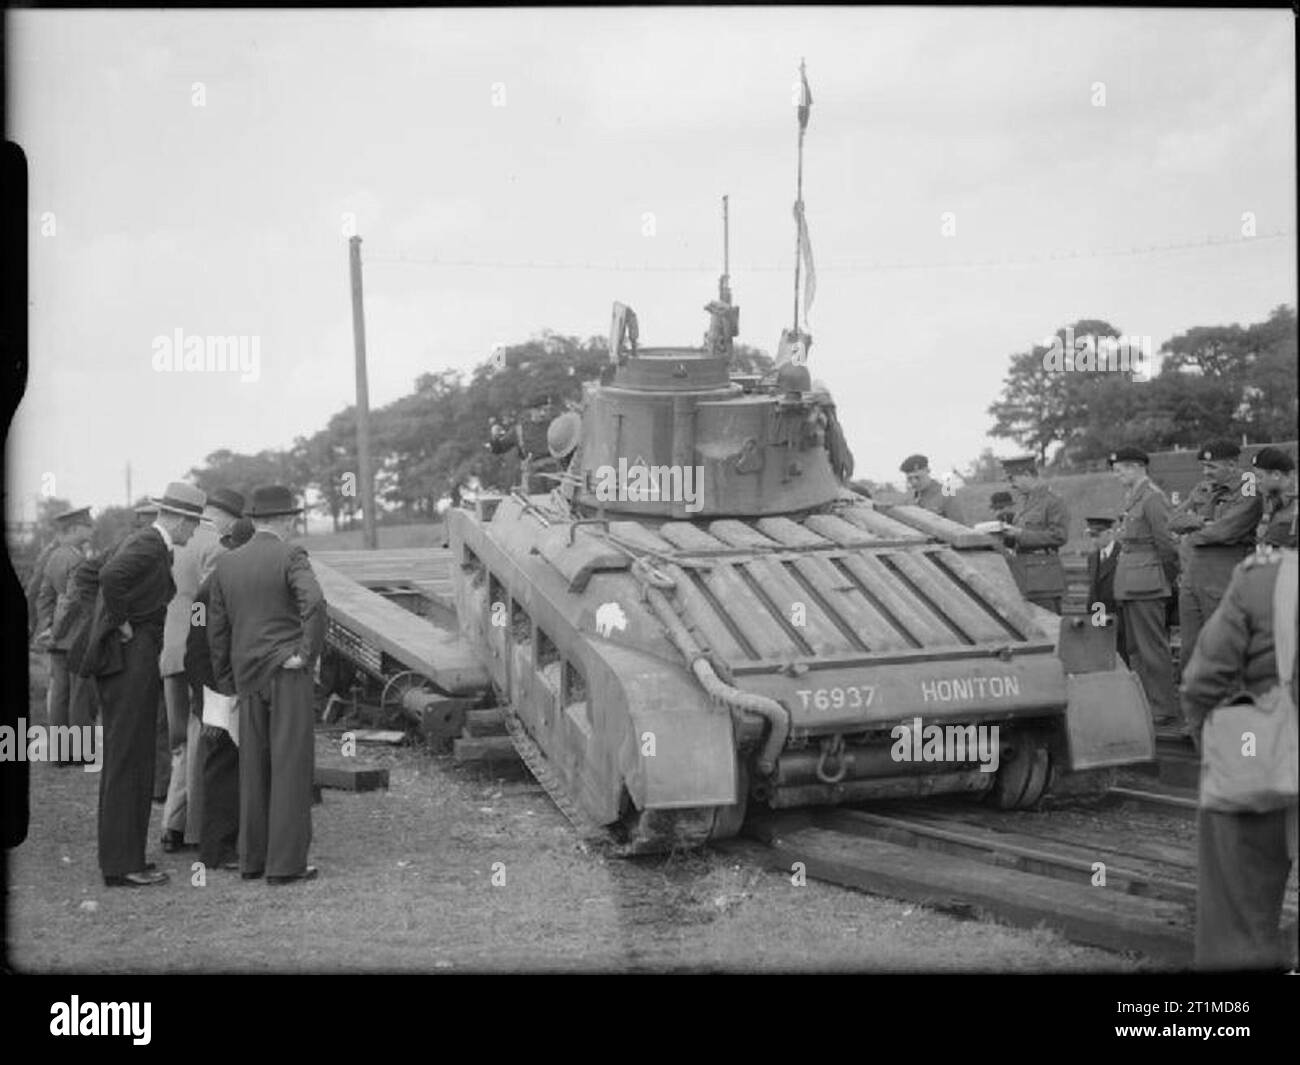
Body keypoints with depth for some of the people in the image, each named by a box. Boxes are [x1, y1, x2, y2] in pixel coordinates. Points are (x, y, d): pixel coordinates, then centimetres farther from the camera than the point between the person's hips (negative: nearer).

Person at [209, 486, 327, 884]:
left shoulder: (226, 564, 10)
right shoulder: (291, 558, -7)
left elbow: (217, 628, 12)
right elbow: (314, 605, -25)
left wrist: (226, 683, 19)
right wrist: (307, 652, -15)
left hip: (248, 678, 6)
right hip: (288, 674, -6)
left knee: (254, 770, 12)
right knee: (291, 768, -2)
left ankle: (252, 859, 16)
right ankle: (286, 862, -2)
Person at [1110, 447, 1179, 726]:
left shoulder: (1153, 498, -13)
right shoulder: (1132, 497, 16)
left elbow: (1165, 543, -12)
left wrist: (1170, 576, -3)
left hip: (1146, 583, -9)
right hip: (1128, 584, 10)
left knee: (1152, 647, -5)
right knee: (1134, 648, 13)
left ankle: (1163, 709, 0)